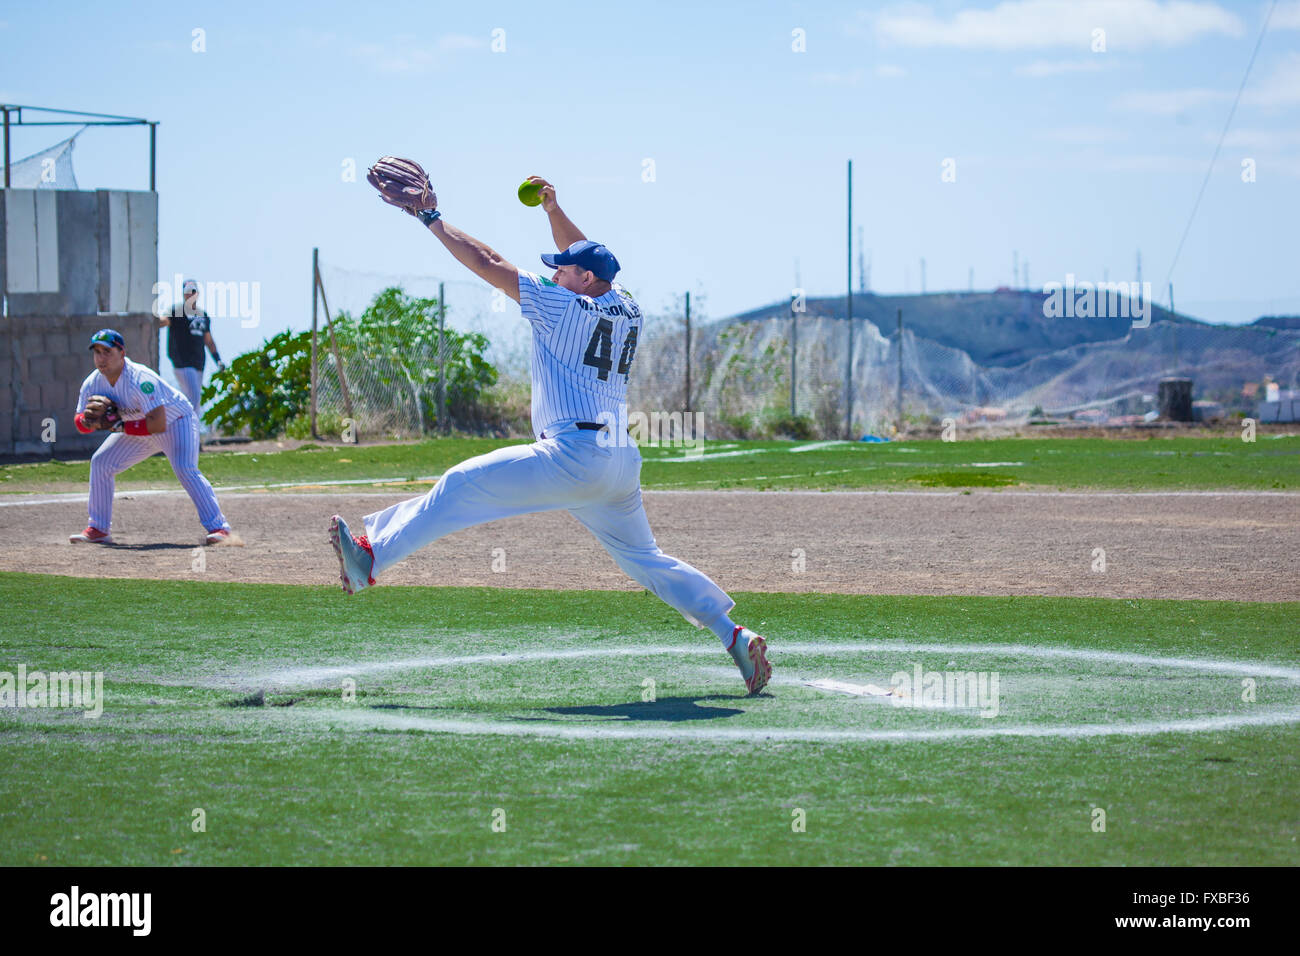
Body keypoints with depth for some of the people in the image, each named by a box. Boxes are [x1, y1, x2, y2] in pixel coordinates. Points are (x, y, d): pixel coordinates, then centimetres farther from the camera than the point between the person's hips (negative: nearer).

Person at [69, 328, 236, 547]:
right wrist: (88, 419, -32)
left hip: (176, 422, -7)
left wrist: (122, 426, -38)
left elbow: (159, 423, -41)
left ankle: (218, 528, -30)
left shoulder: (140, 379, -35)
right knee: (101, 463, 0)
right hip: (139, 432, 7)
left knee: (185, 469, -28)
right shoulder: (93, 383, -13)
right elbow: (81, 426, -8)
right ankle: (98, 530, 9)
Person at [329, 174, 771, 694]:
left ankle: (372, 554, -14)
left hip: (574, 453, -8)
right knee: (644, 558, 18)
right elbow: (586, 256, 35)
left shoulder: (564, 306, -4)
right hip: (623, 462, 8)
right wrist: (553, 209, 28)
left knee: (463, 484, -8)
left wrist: (434, 222, 7)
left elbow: (489, 265, -2)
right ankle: (734, 636, 11)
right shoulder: (626, 309, 15)